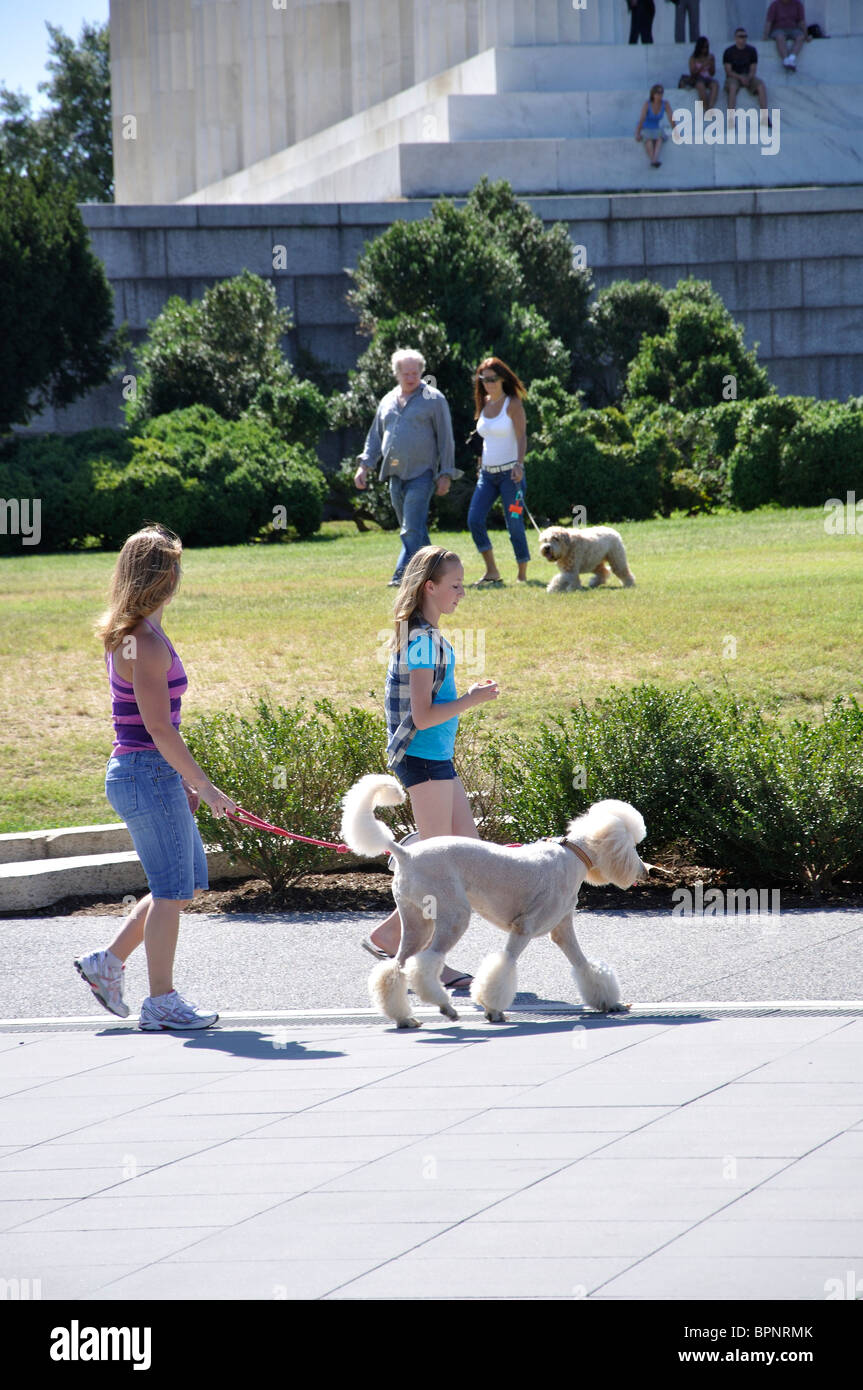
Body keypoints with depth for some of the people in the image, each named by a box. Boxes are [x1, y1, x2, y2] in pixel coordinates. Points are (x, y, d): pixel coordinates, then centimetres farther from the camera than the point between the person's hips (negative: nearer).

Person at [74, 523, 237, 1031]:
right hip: (148, 775, -10)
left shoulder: (129, 636, 12)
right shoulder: (145, 642, -18)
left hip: (154, 776, 10)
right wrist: (204, 785, -19)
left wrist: (182, 780, 20)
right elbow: (159, 728, -22)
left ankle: (109, 963, 21)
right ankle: (162, 1003, 6)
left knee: (191, 882, 16)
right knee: (172, 890, -1)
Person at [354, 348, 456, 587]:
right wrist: (365, 465, 9)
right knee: (412, 529, 10)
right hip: (395, 475, 6)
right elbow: (375, 436, 22)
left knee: (413, 529, -15)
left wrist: (446, 474, -6)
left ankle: (402, 576, -21)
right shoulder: (388, 401, 17)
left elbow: (445, 439, -1)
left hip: (421, 474, -6)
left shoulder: (433, 399, 1)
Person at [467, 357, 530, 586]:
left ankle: (523, 575, 3)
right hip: (487, 473, 6)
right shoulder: (484, 404, 13)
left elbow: (521, 437, -12)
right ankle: (492, 572, -1)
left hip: (509, 472, -6)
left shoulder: (512, 404, -5)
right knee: (474, 520, -8)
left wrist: (519, 465, -25)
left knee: (514, 524, -6)